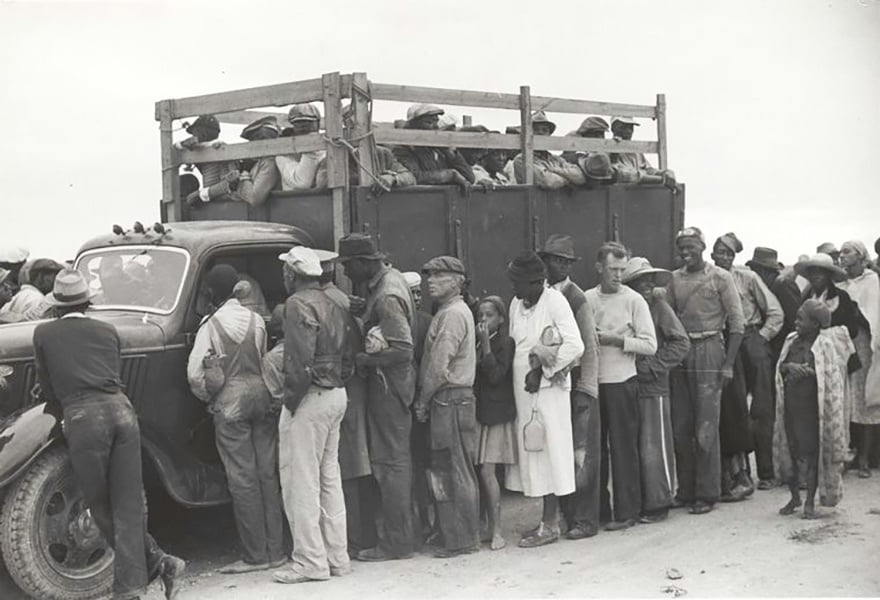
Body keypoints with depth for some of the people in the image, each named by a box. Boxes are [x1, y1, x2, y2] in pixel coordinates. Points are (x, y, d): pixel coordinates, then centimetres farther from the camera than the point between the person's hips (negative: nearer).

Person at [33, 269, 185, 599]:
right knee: (128, 506, 4)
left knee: (101, 507, 10)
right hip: (121, 409, 3)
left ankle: (158, 563, 10)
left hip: (83, 419, -3)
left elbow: (48, 391, 17)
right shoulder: (107, 330, 19)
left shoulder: (43, 334, 12)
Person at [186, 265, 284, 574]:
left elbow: (195, 374, -8)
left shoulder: (211, 325, -7)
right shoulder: (256, 320, 3)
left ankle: (256, 555, 3)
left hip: (230, 403, -4)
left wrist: (208, 397, 10)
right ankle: (275, 550, 12)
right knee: (268, 474, 8)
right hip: (262, 398, 4)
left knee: (243, 479, 0)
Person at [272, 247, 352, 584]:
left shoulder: (299, 304, -12)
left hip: (310, 397, -9)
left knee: (301, 482, -4)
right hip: (336, 395, 9)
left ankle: (311, 562, -3)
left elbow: (300, 361, -21)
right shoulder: (333, 306, 15)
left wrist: (291, 400, -14)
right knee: (329, 478, 14)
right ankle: (337, 557, 18)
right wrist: (338, 383, 13)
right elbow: (346, 356, 15)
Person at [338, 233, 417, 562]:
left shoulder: (386, 297, -21)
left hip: (388, 383, -10)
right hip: (391, 383, 10)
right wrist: (364, 309, 6)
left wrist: (361, 360, -19)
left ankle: (395, 542, 1)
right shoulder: (390, 277, 9)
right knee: (397, 458, 15)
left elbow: (402, 349, -26)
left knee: (390, 461, -5)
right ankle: (403, 531, 25)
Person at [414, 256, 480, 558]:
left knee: (455, 472, -5)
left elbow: (439, 366, -17)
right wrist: (426, 401, 13)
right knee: (455, 472, 11)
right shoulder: (449, 312, 19)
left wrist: (422, 401, -9)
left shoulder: (453, 314, -13)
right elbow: (433, 361, 18)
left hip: (450, 400, -10)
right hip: (449, 401, 10)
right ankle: (462, 535, 16)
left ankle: (461, 540, 0)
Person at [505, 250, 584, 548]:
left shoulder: (554, 300, -9)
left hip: (549, 389, -7)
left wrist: (543, 371, -14)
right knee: (532, 453, 9)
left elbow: (575, 346, -15)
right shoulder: (516, 304, 11)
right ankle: (550, 518, 18)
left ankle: (549, 525, 2)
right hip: (524, 390, 7)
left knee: (549, 452, -4)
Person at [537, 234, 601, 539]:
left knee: (581, 454, -2)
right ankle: (567, 515, 14)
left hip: (576, 385, -5)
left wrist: (586, 392, -11)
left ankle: (585, 520, 5)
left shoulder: (576, 299, -7)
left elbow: (589, 348, -8)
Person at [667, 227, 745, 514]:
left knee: (706, 426, -5)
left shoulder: (720, 277, -1)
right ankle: (685, 490, 16)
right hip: (679, 352, 5)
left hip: (708, 350, -4)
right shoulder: (674, 279, 11)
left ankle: (707, 493, 3)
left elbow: (737, 323, -3)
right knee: (680, 427, 6)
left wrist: (728, 364, -10)